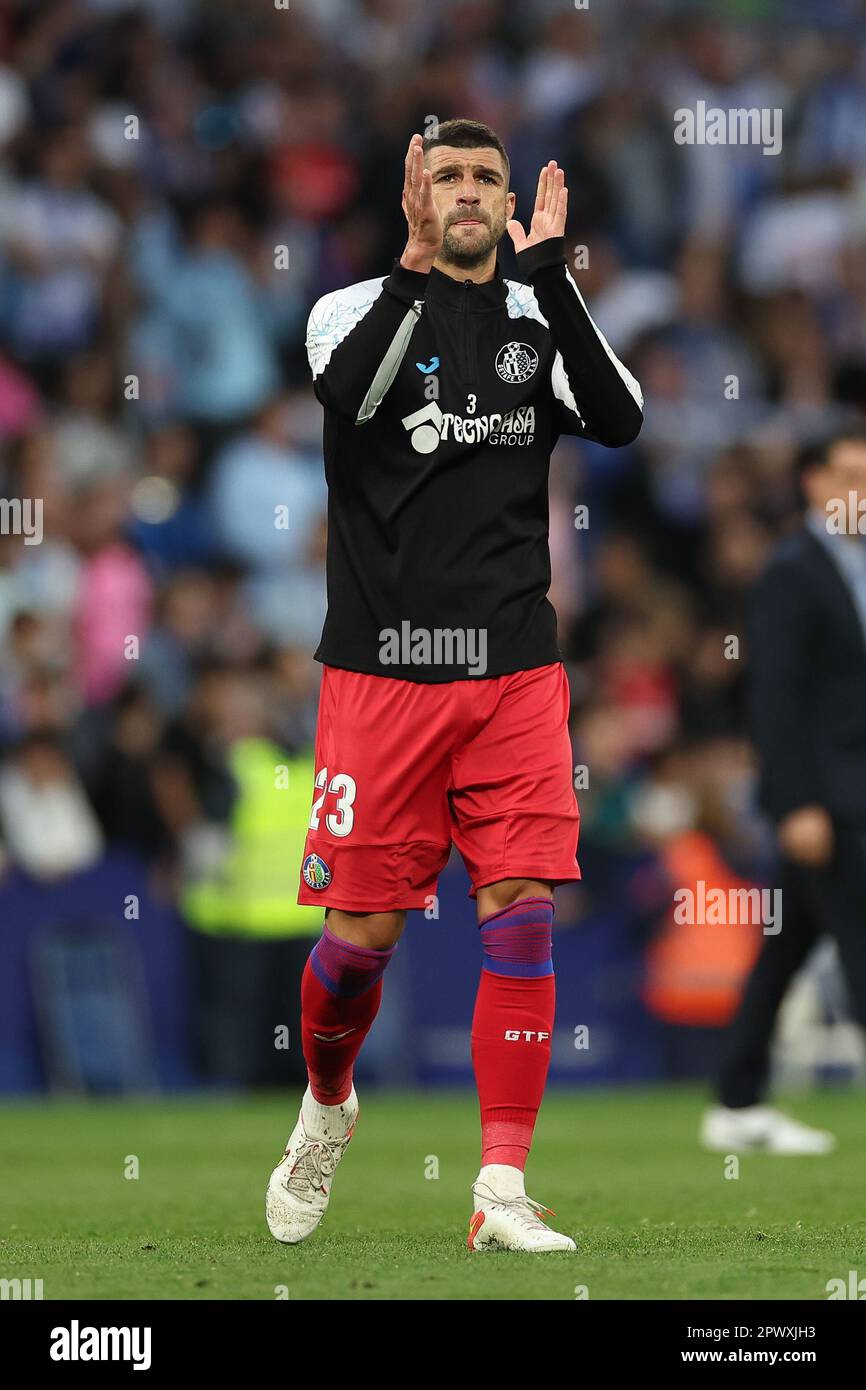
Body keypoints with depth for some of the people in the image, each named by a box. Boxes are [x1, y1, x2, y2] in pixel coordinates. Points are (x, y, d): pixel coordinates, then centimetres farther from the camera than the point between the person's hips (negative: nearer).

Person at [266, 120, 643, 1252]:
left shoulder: (539, 321, 9)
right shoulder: (360, 308, 3)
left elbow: (620, 420, -11)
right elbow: (350, 391, -21)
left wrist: (549, 272, -15)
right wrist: (420, 263, -28)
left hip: (514, 670, 2)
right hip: (383, 671, -2)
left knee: (522, 913, -8)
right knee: (363, 930, 0)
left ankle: (503, 1191, -6)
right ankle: (327, 1107, 31)